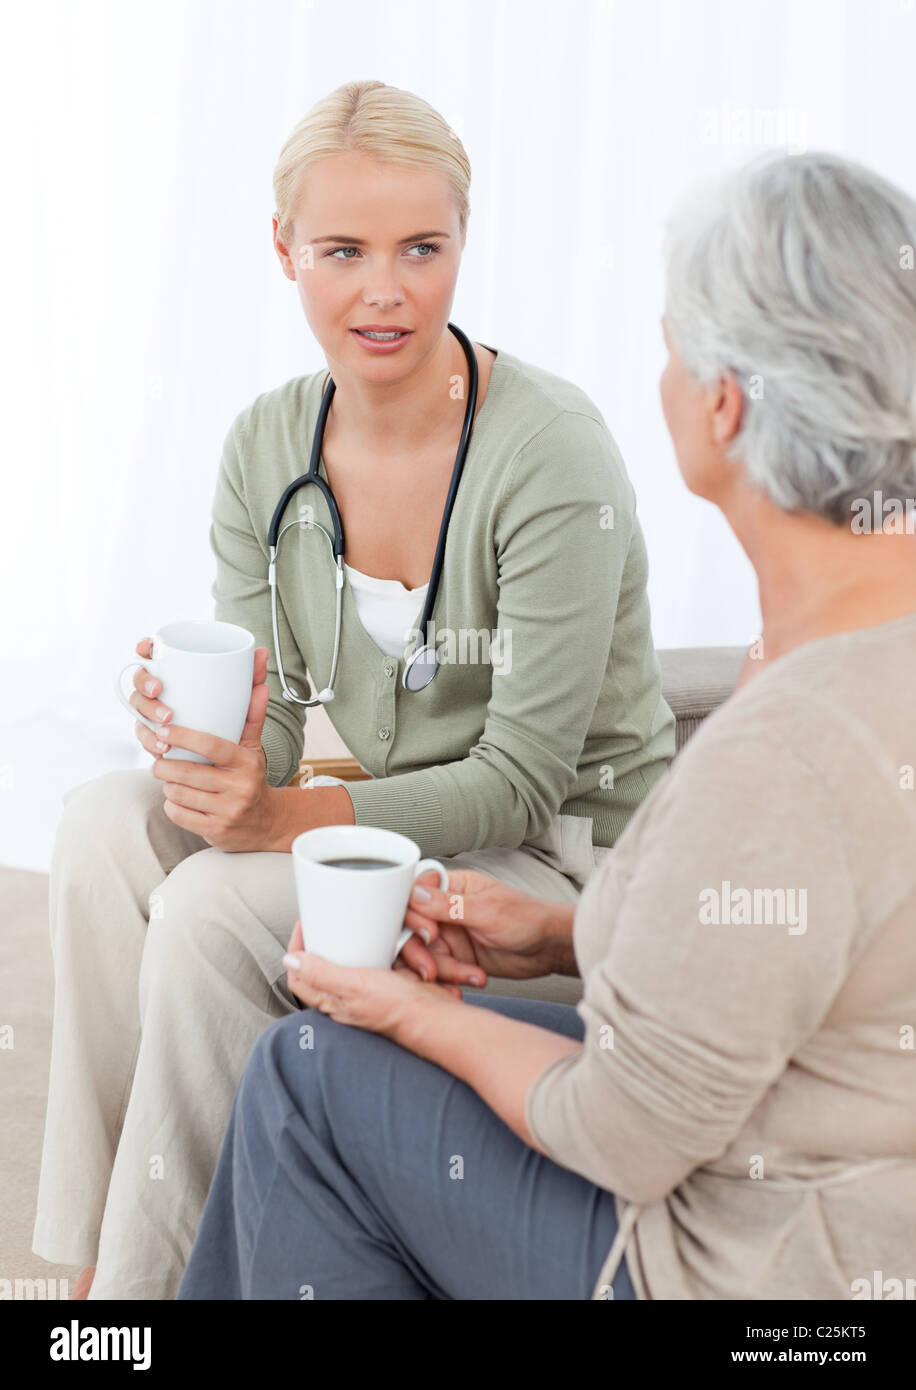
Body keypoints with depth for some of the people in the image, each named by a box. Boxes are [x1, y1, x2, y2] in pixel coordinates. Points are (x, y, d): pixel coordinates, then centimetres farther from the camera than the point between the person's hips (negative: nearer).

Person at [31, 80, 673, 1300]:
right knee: (104, 822, -16)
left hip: (563, 857, -6)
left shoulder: (551, 450, -21)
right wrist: (213, 744, -26)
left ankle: (155, 1270, -6)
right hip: (390, 821, 6)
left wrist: (284, 817, -30)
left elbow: (523, 779, -20)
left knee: (214, 909, -25)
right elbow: (271, 725, -1)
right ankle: (98, 1246, -7)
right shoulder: (268, 445, -2)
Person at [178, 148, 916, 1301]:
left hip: (762, 1266, -8)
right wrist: (561, 934, 7)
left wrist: (418, 1013, -4)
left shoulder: (774, 759, -33)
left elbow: (625, 1139, -21)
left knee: (311, 1074, 7)